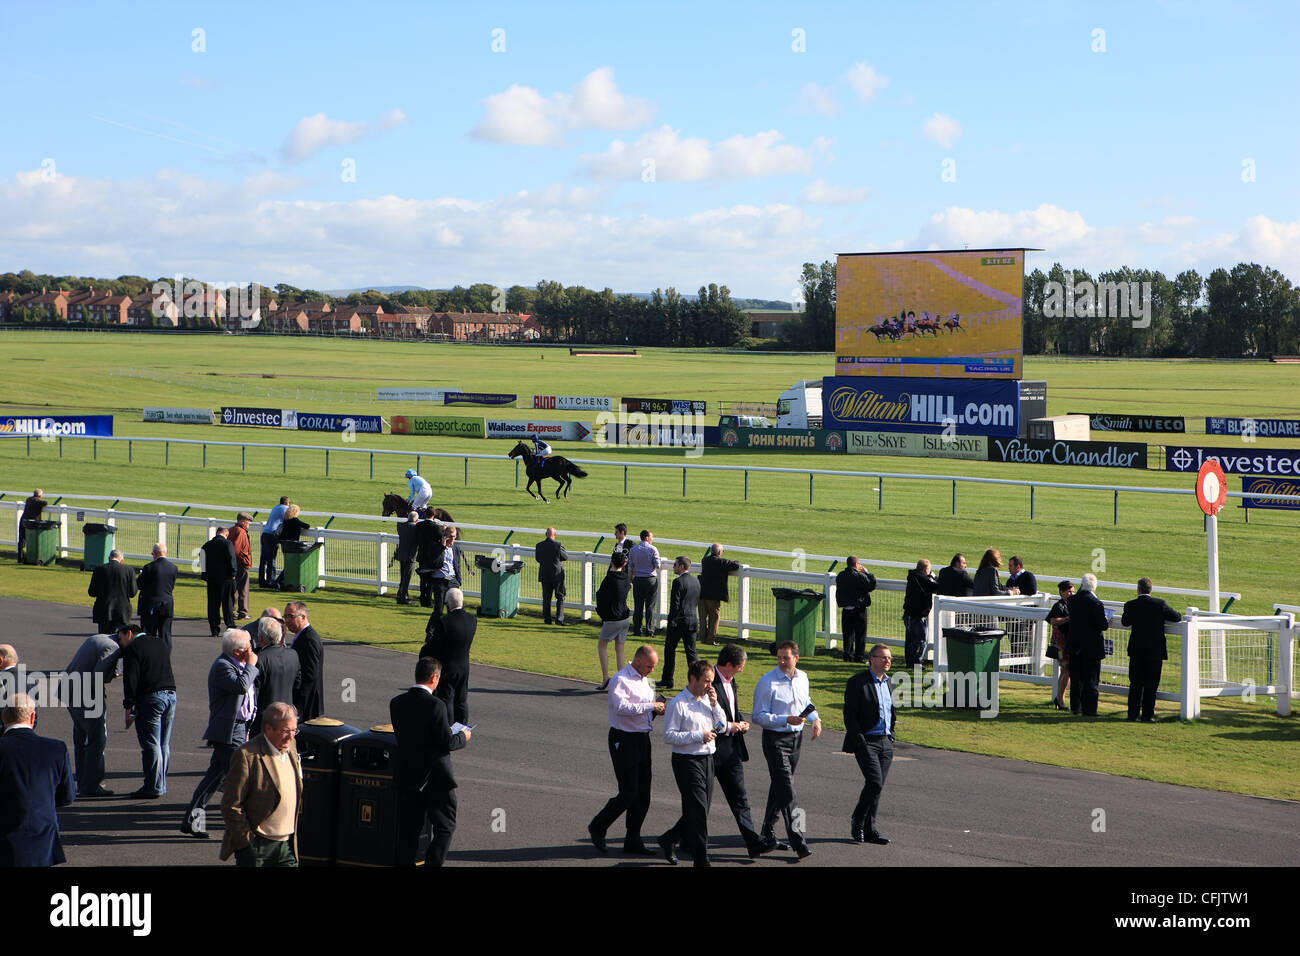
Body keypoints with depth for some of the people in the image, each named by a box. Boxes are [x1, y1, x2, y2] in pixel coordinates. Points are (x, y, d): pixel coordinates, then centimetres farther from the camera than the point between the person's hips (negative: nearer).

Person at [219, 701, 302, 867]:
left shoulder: (291, 751, 9)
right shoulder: (247, 756, -14)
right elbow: (230, 805, -13)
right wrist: (246, 840, -13)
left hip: (288, 845, 6)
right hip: (257, 846, -6)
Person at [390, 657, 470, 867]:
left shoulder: (396, 703, 0)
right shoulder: (435, 705, -18)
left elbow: (402, 736, 9)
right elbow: (446, 743, -19)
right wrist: (462, 736, 3)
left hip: (406, 777, 5)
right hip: (435, 778, -5)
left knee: (408, 830, 12)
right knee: (445, 827, 8)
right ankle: (432, 864, -1)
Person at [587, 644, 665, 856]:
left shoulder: (644, 680, 16)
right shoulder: (621, 680, -12)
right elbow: (621, 707, -26)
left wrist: (656, 711, 4)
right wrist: (650, 706, -25)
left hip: (642, 739, 9)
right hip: (624, 740, -9)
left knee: (643, 794, 7)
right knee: (629, 793, -8)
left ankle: (633, 841, 14)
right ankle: (597, 827, 11)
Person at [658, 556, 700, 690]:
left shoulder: (678, 582, -15)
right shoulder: (696, 581, 9)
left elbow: (674, 605, -16)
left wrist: (671, 623, -12)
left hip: (679, 620, -6)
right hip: (693, 620, 6)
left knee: (670, 649, 6)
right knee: (691, 651, 8)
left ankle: (667, 681, 11)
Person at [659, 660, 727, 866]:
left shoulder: (707, 700, 11)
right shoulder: (677, 704, -11)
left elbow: (722, 725, 12)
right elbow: (669, 735, -14)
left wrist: (714, 704, -2)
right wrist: (698, 735, -19)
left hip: (707, 759, 8)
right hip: (687, 762, -8)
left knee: (701, 809, 13)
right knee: (698, 810, -8)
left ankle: (668, 840, 32)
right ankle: (701, 860, -3)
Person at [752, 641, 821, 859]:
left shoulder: (802, 678, 7)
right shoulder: (767, 682, -13)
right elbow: (758, 716, -14)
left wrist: (815, 719, 5)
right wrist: (786, 720, -24)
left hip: (796, 738, 6)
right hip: (775, 739, -6)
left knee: (779, 788, 14)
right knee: (786, 789, -11)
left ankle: (767, 836, 26)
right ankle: (797, 841, -13)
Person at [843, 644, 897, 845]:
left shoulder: (890, 683, 13)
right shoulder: (857, 682, -8)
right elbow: (850, 714, -10)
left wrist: (891, 736, 16)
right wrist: (858, 742, -15)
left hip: (886, 743, 6)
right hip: (866, 741, -6)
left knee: (877, 786, 7)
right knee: (875, 782, -17)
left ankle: (869, 829, 14)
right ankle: (857, 820, 2)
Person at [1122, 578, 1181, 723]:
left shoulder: (1130, 605, -5)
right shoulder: (1159, 604, -9)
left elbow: (1125, 622, 12)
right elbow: (1177, 617, 0)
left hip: (1136, 651, 2)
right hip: (1155, 650, -2)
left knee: (1135, 683, 11)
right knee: (1151, 684, 3)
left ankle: (1133, 713, 14)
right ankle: (1147, 715, 2)